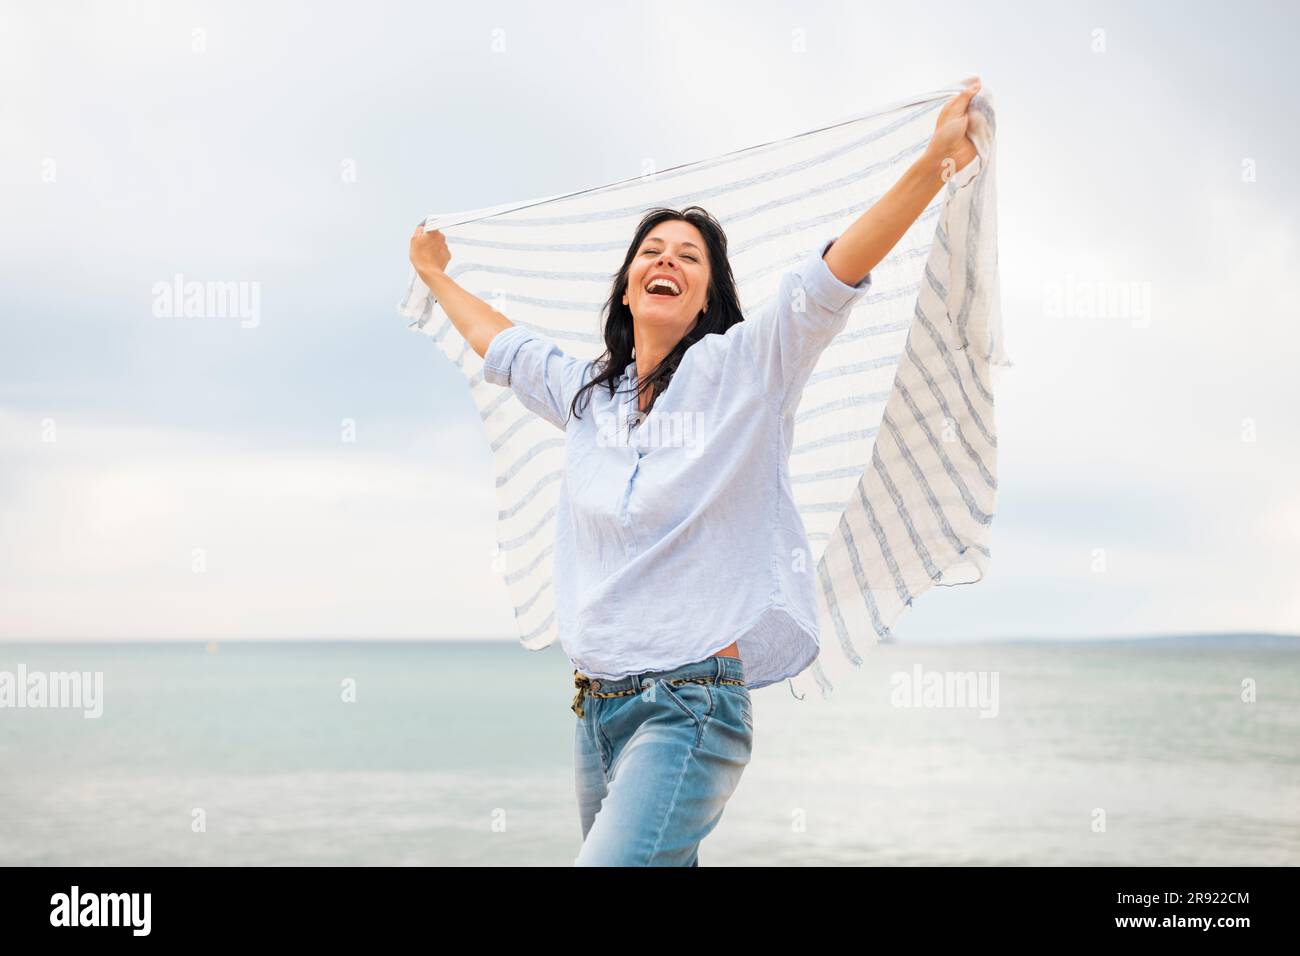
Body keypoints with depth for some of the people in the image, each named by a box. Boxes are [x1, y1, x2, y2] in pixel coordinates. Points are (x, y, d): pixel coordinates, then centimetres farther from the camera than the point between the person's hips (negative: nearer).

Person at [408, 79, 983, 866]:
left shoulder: (742, 368, 0)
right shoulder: (587, 392, 14)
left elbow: (833, 276, -12)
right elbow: (502, 344, 33)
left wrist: (937, 162, -21)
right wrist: (437, 275, 47)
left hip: (693, 703, -6)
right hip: (597, 706, 6)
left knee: (615, 860, -21)